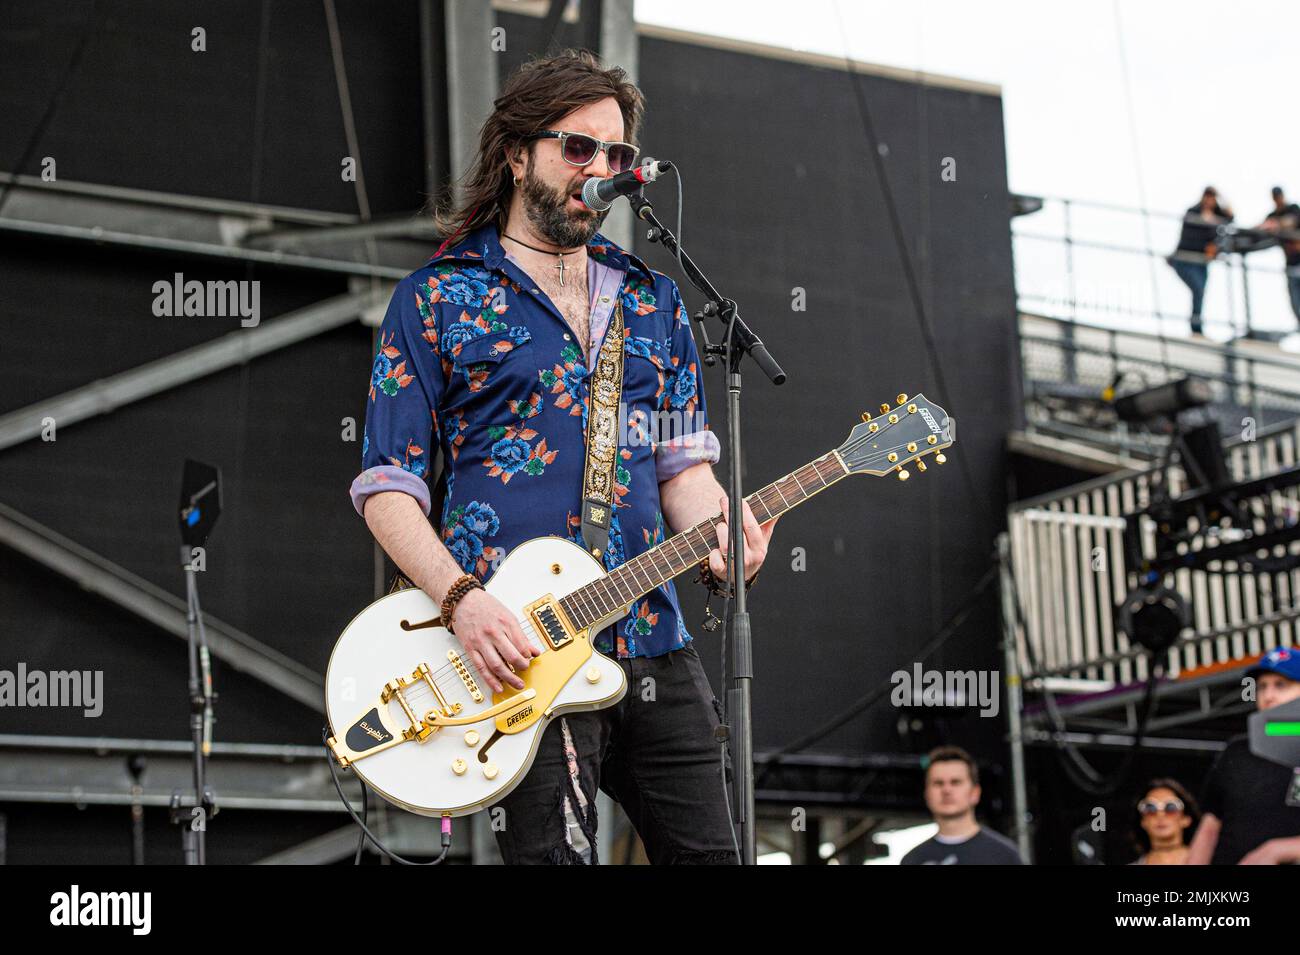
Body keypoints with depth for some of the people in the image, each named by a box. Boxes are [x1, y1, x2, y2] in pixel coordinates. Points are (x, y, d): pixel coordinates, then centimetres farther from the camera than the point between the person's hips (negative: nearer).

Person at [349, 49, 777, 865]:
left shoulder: (653, 300, 18)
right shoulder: (438, 300, 2)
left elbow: (684, 460, 16)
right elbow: (386, 487, -2)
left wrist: (715, 541, -7)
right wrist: (461, 600, -17)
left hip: (653, 640, 5)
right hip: (518, 649, -5)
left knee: (708, 852, 6)